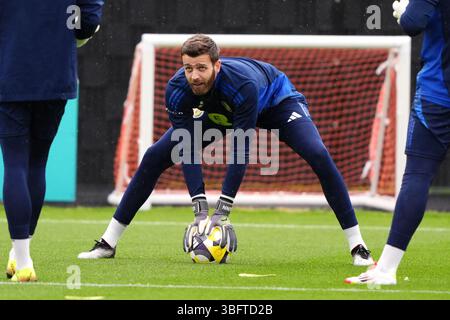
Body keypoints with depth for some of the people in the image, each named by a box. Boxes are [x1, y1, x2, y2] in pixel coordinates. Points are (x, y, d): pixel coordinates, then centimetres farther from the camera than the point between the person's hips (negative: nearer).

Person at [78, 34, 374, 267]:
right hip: (217, 114, 4)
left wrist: (222, 212, -43)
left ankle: (358, 246, -18)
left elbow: (240, 151, -41)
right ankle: (108, 243, 1)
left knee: (319, 157, -26)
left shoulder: (242, 82, -44)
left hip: (276, 101, -3)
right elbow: (189, 151, -31)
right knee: (154, 158, -8)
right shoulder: (177, 90, -33)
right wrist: (200, 210, -39)